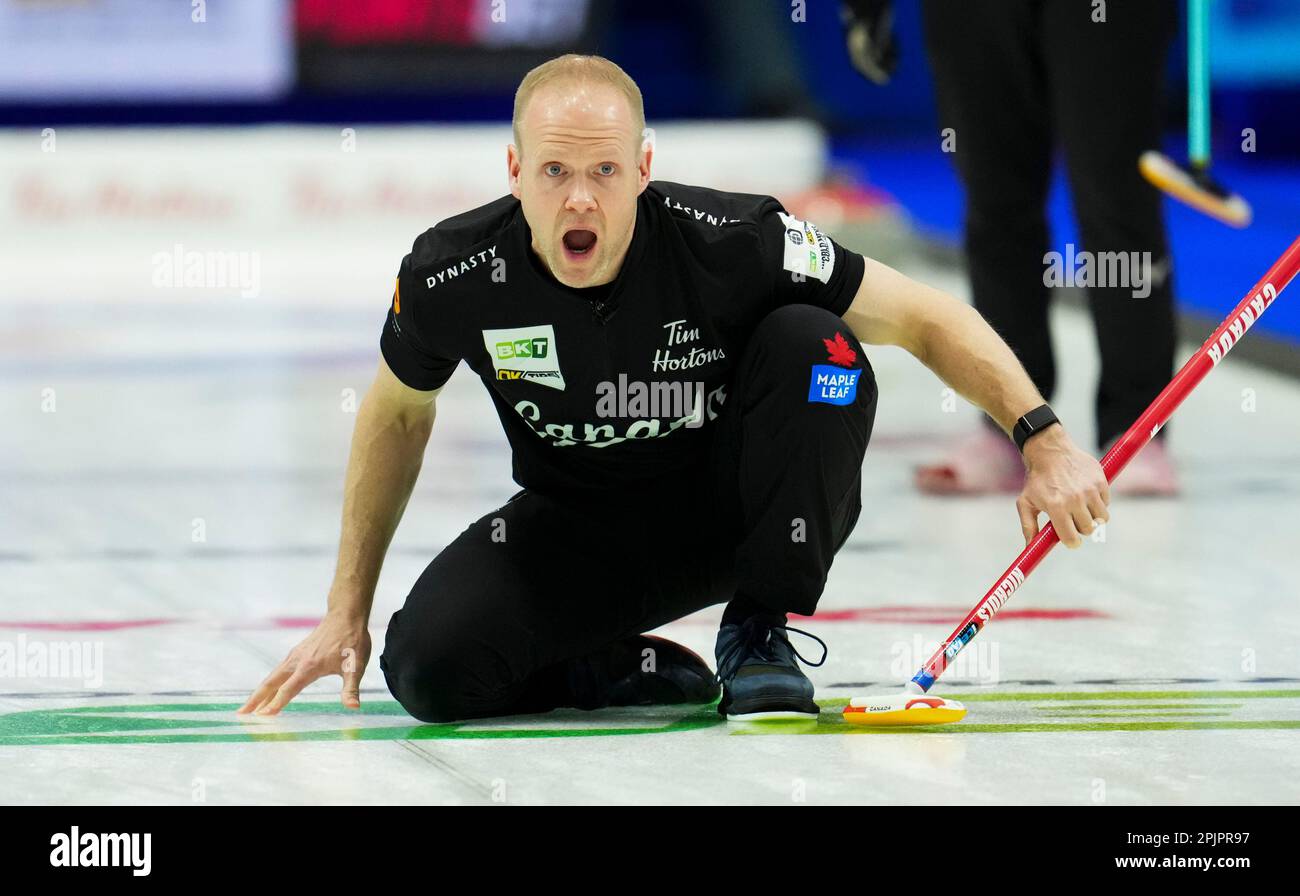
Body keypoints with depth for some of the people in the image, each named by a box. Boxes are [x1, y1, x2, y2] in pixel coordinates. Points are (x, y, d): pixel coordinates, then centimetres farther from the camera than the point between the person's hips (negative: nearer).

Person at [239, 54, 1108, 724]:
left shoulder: (732, 244, -27)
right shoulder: (451, 276, -20)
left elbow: (924, 317, -17)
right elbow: (398, 415, 2)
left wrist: (1044, 439, -29)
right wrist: (346, 613, 4)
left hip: (741, 508, -1)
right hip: (579, 523, 1)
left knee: (813, 345, -30)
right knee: (430, 667, -27)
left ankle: (760, 637, -12)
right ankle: (632, 671, 5)